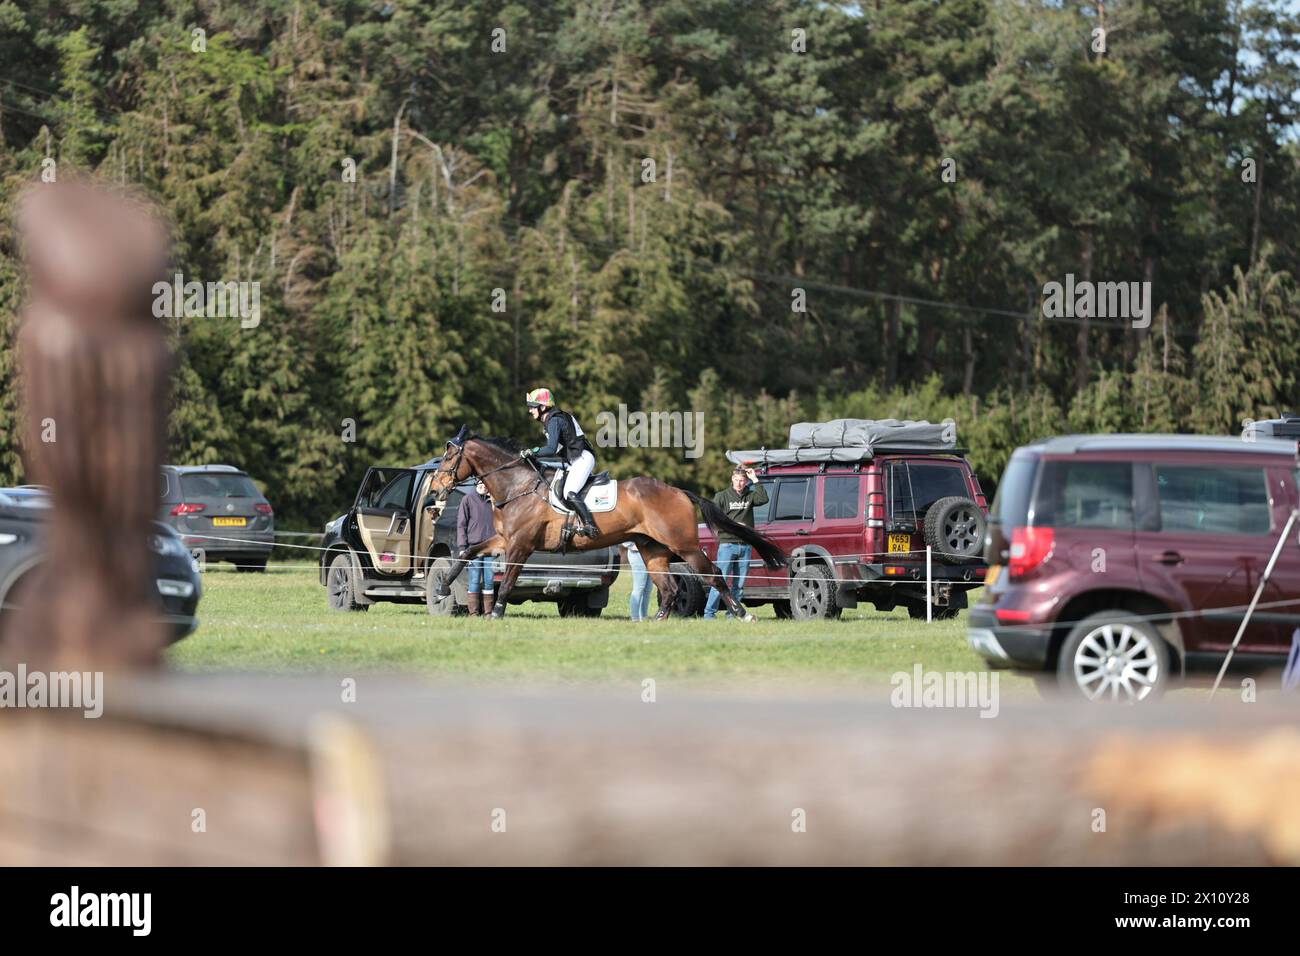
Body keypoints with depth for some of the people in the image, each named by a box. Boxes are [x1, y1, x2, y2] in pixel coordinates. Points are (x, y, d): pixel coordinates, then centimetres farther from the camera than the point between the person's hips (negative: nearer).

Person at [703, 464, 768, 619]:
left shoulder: (749, 496, 11)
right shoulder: (722, 496, 3)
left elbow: (764, 499, -9)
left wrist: (755, 480, -9)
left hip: (745, 546, 4)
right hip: (727, 544, -4)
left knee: (739, 585, 5)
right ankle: (709, 613, -7)